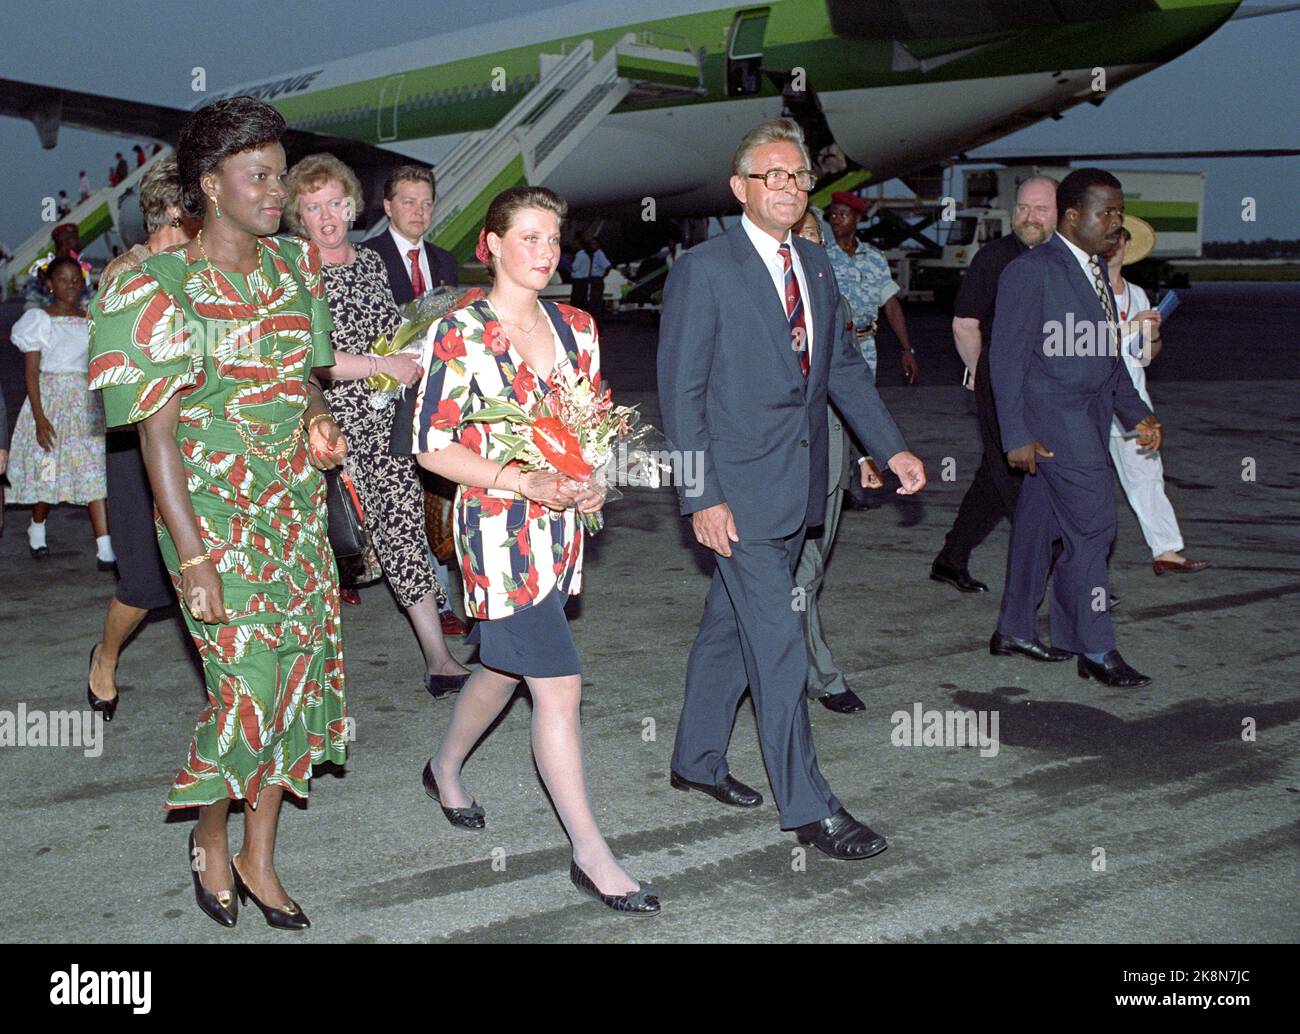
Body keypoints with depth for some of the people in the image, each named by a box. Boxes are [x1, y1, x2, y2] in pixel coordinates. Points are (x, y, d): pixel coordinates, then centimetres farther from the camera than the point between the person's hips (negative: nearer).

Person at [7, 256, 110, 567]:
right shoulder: (39, 320, -2)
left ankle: (105, 548, -14)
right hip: (51, 401, -3)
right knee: (47, 470, 5)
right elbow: (31, 373, -6)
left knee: (94, 470, -7)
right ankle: (37, 530, 33)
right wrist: (39, 418, -14)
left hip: (87, 403, 3)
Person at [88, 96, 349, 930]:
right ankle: (211, 840, 24)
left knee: (301, 680, 9)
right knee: (247, 691, -5)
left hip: (299, 509, 6)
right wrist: (194, 560, -17)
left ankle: (260, 860, 25)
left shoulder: (292, 265, 7)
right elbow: (158, 432, -13)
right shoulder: (163, 289, -11)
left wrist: (319, 423, -3)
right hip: (218, 518, -6)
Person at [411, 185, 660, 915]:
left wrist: (591, 484, -3)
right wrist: (526, 483, -20)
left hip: (560, 527, 7)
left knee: (506, 669, 20)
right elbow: (433, 447, -11)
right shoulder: (460, 335, -10)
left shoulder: (576, 327, 7)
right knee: (559, 686, -8)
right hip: (499, 531, -7)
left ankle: (446, 768, 48)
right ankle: (592, 855, 1)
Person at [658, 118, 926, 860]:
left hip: (797, 488, 7)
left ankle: (698, 760, 33)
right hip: (741, 491, -7)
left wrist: (893, 449, 8)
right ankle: (808, 806, 2)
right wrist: (702, 497, -17)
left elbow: (844, 366, 17)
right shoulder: (703, 271, -11)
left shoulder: (816, 266, 11)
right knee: (779, 644, -6)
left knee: (733, 626, 18)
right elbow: (681, 391, -12)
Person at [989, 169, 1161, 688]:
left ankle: (1014, 630, 22)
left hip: (1090, 415, 8)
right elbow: (1006, 357, -12)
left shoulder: (1094, 270, 16)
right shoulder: (1030, 270, -11)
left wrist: (1136, 412, 12)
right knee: (1092, 522, -10)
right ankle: (1096, 649, -2)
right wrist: (1017, 435, -16)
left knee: (1040, 523, 13)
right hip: (1053, 418, -8)